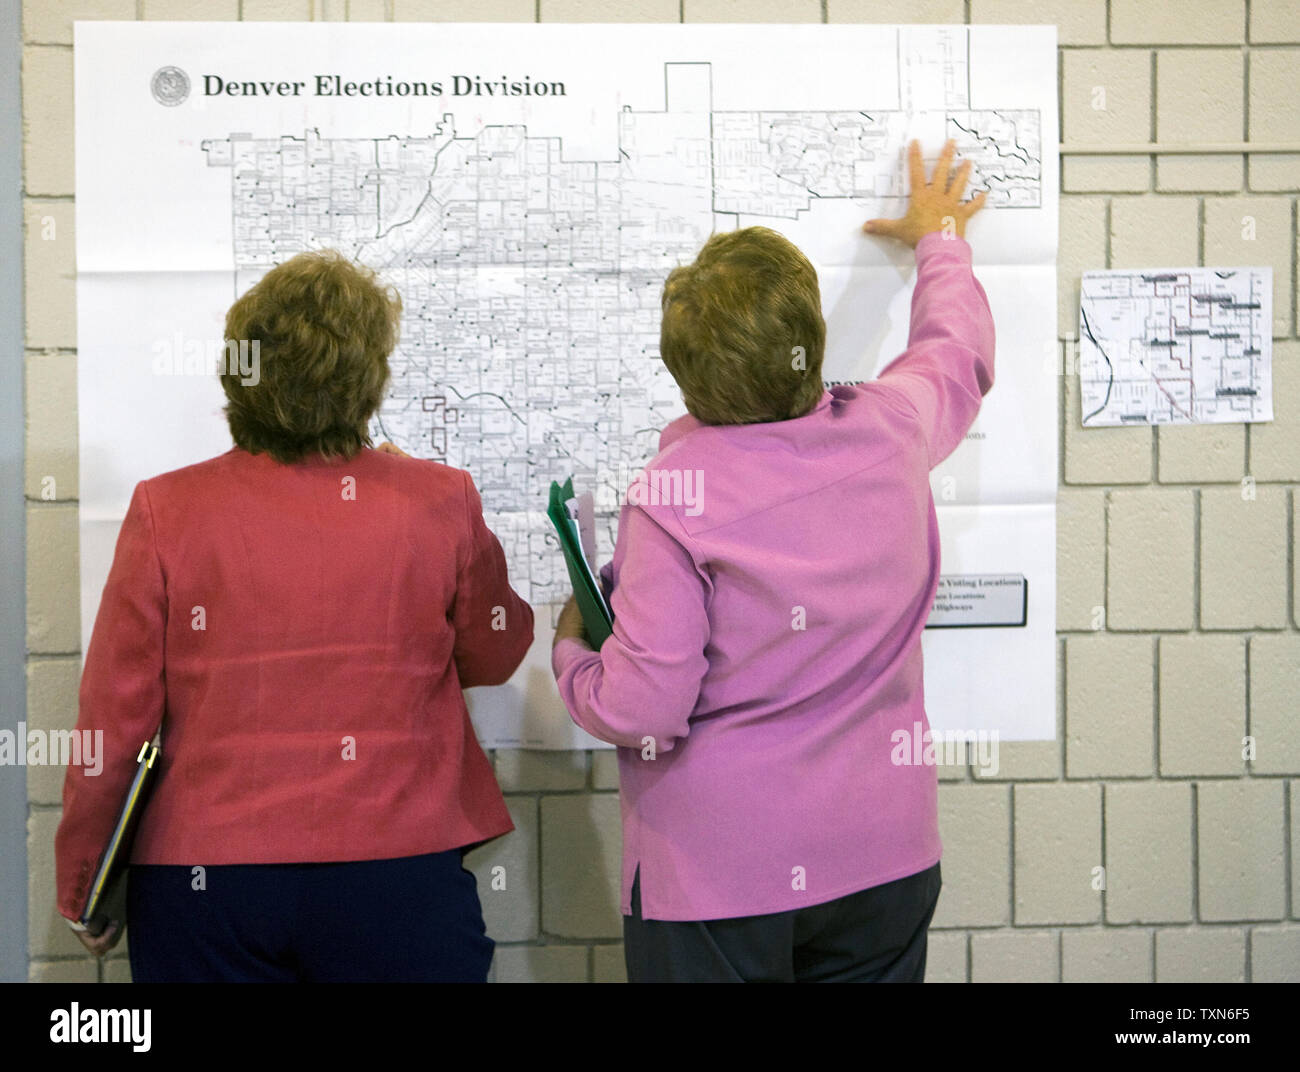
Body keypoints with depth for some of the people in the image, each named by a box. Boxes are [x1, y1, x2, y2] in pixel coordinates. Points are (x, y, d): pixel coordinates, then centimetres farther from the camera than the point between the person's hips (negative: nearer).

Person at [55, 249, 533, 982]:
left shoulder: (166, 514, -8)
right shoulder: (440, 504, -6)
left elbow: (112, 727, -5)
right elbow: (494, 656, 11)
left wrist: (83, 892, 9)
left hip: (200, 883, 1)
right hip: (396, 871, -1)